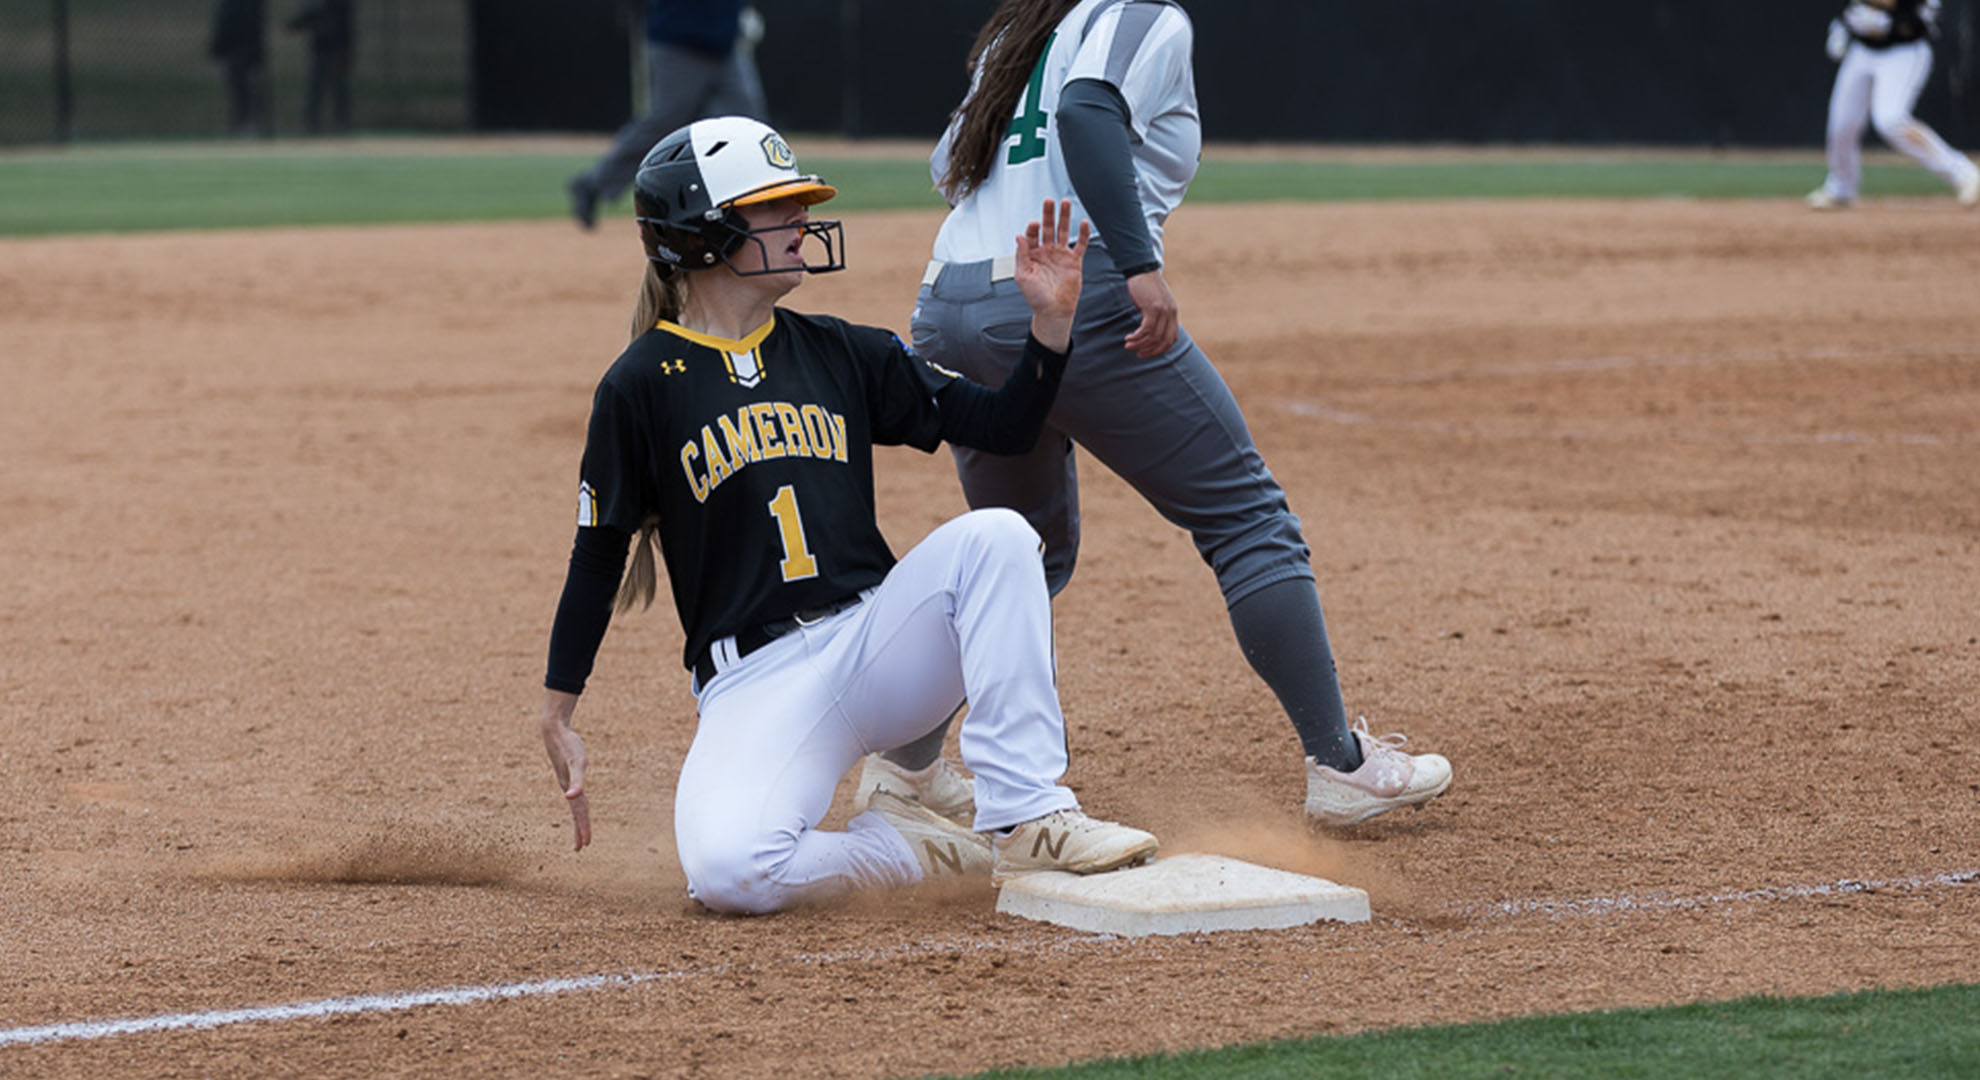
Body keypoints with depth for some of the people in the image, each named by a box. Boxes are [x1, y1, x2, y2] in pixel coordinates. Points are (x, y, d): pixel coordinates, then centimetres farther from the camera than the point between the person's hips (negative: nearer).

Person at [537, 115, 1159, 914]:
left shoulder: (840, 354, 11)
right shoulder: (642, 386, -1)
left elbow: (1002, 427, 9)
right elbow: (598, 557, 2)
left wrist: (1052, 319, -6)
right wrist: (556, 721, 1)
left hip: (875, 640, 4)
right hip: (754, 682, -4)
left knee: (993, 535, -24)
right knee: (726, 870, -33)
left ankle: (1028, 823, -23)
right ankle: (916, 849, -5)